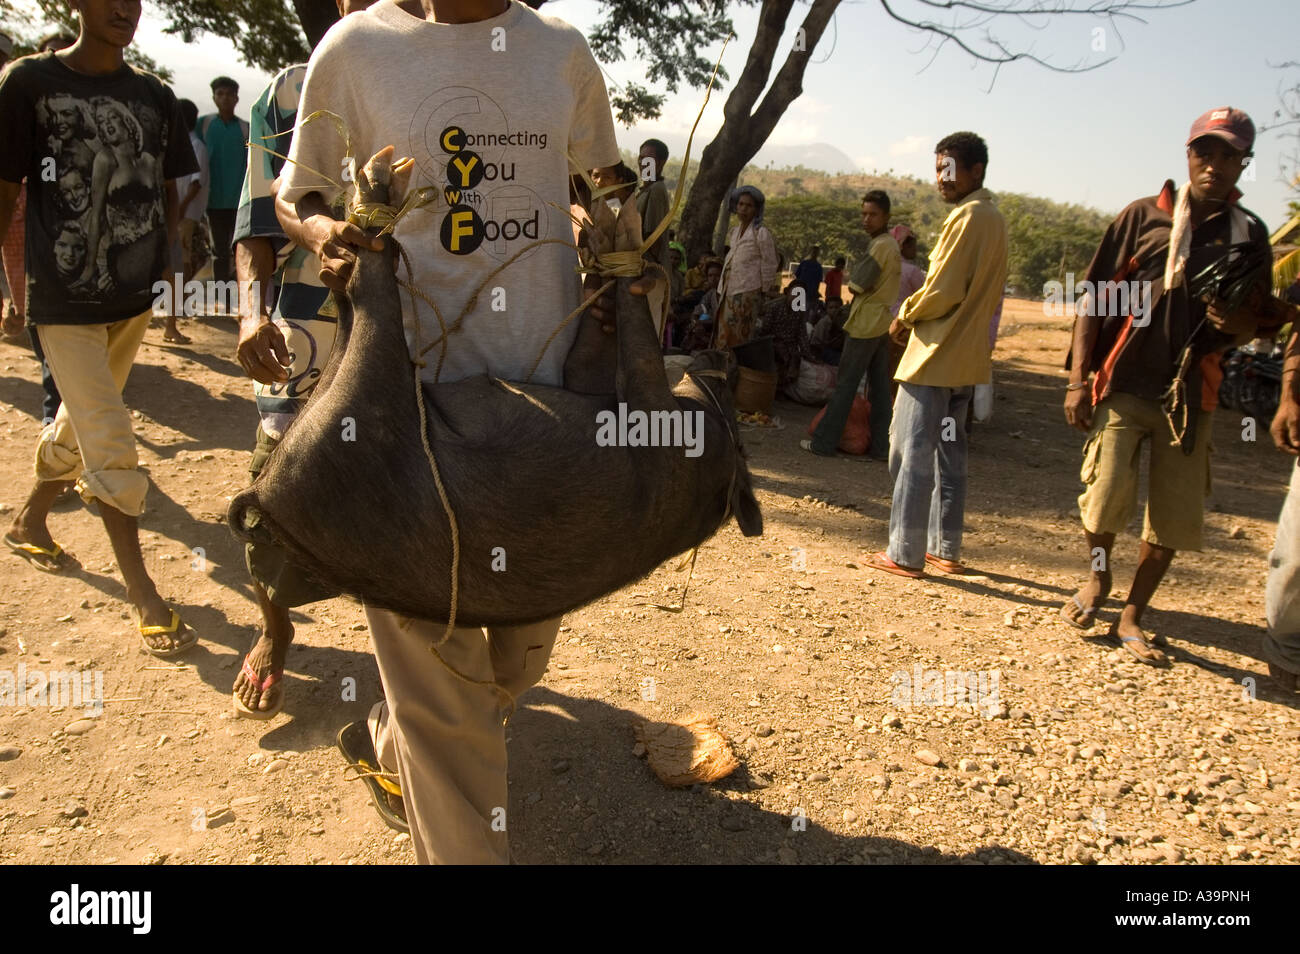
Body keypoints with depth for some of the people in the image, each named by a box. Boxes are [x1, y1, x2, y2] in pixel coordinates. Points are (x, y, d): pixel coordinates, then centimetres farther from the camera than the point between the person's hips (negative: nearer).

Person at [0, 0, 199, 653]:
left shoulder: (154, 96, 7)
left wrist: (172, 269, 8)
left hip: (134, 294, 5)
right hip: (65, 301, -5)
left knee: (81, 423, 20)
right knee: (109, 446, -7)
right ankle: (143, 595, 1)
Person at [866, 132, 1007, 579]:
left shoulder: (967, 216, -14)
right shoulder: (993, 219, 15)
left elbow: (943, 291, -19)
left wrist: (905, 316, -2)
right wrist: (915, 314, 13)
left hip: (935, 354, -10)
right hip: (965, 357, 10)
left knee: (912, 452, -5)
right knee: (949, 451, 14)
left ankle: (905, 554, -1)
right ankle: (946, 548, 21)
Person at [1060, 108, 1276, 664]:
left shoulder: (1249, 235, 10)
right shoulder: (1144, 216, 3)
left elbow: (1255, 323, 16)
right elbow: (1094, 299, 1)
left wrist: (1237, 321, -10)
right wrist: (1078, 379, -7)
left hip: (1191, 394, 3)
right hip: (1123, 383, -3)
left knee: (1176, 517, 3)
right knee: (1107, 494, -13)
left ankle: (1131, 618, 20)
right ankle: (1097, 576, 19)